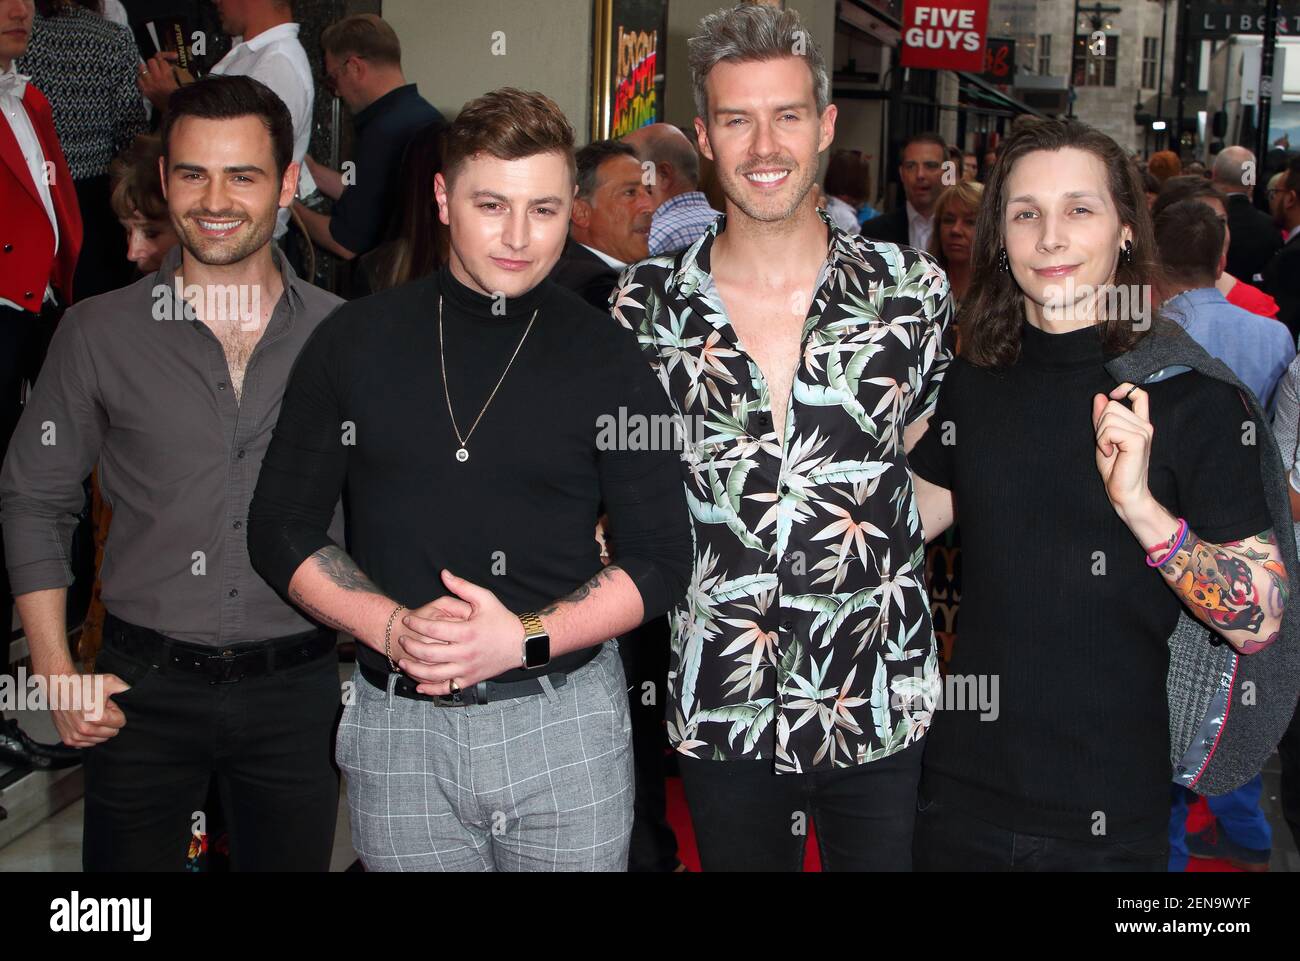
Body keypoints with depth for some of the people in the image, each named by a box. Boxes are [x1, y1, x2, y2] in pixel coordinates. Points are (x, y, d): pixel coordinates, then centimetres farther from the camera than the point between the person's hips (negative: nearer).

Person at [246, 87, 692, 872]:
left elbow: (662, 560, -1)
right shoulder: (356, 342, 2)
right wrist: (391, 627, -11)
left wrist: (525, 638, -15)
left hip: (566, 720, -1)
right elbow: (282, 529, 5)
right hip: (397, 725, 1)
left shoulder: (607, 358, -1)